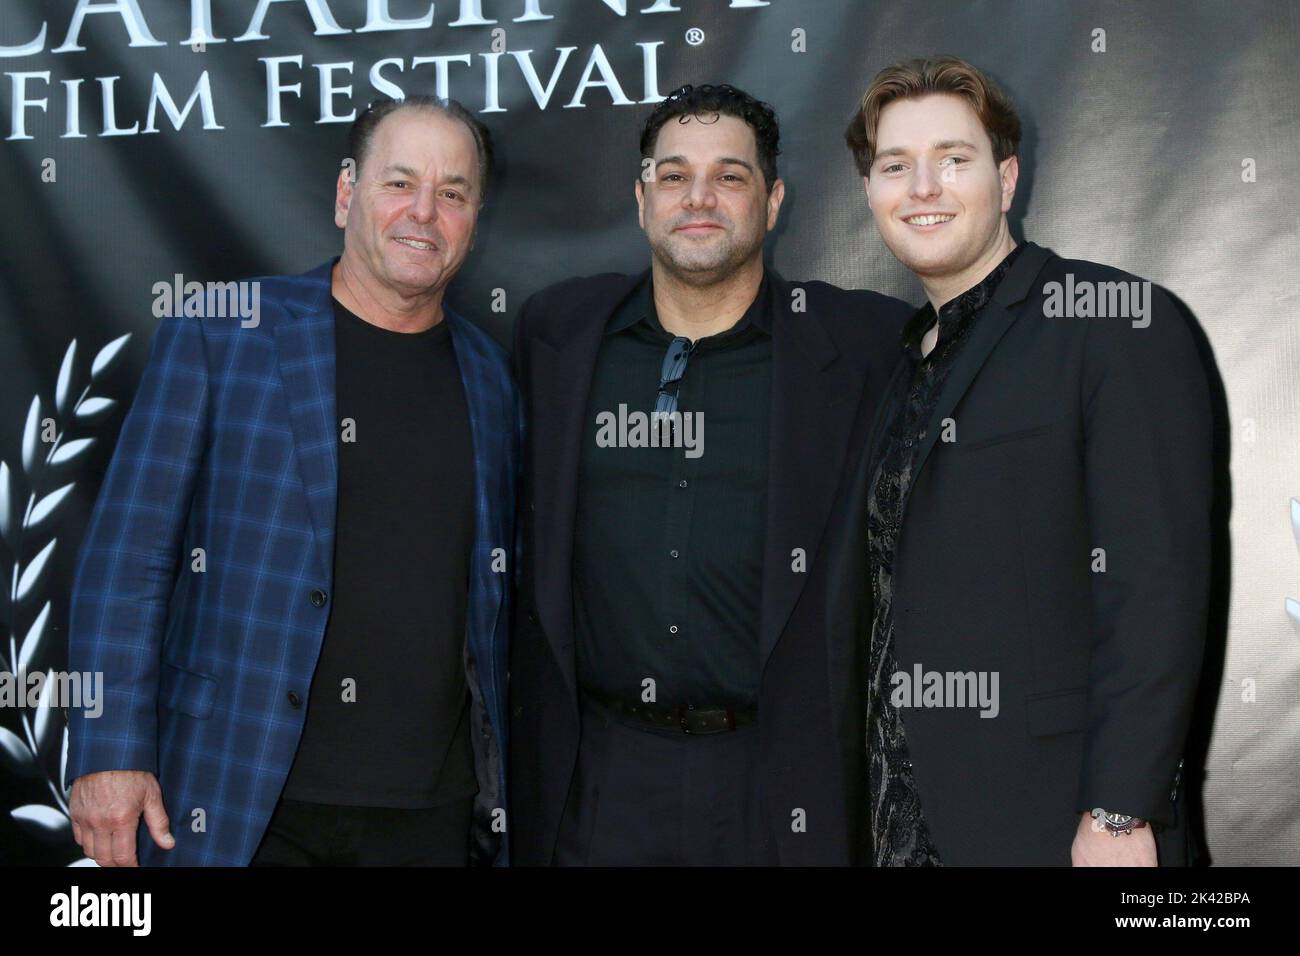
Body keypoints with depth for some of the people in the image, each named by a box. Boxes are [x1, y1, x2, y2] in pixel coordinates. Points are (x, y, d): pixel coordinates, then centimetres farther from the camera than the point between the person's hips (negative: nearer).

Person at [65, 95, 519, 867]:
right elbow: (129, 555, -3)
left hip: (432, 809, 3)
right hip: (235, 801, -3)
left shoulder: (492, 378, 10)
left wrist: (499, 794, 10)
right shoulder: (217, 334, -1)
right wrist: (110, 752, -9)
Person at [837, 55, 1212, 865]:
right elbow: (891, 600, 12)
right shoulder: (910, 360, 12)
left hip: (1052, 819, -6)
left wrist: (1120, 814, -19)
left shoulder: (1116, 322, -8)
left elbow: (1157, 589, -14)